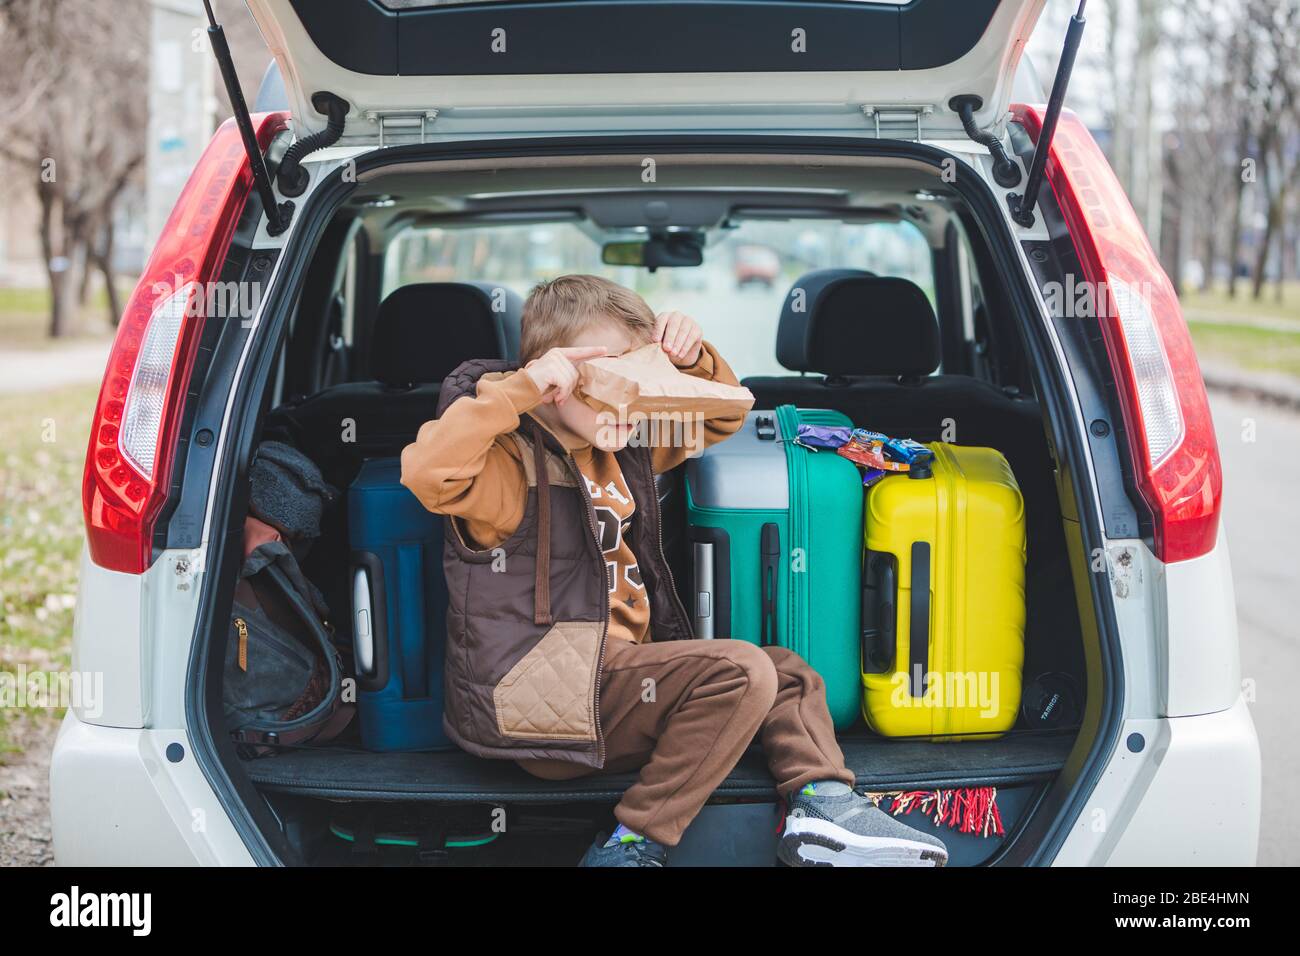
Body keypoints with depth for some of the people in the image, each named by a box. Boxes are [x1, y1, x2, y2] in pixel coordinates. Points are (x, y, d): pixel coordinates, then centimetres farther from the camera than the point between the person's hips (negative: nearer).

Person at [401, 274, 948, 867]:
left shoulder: (619, 447, 14)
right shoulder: (512, 462, -13)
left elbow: (718, 417, 25)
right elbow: (428, 470, -35)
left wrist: (694, 360, 4)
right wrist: (520, 389, -30)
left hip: (615, 673, 10)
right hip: (540, 693, -10)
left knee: (787, 672, 14)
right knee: (739, 671, -23)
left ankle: (823, 804, -4)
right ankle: (632, 844, -18)